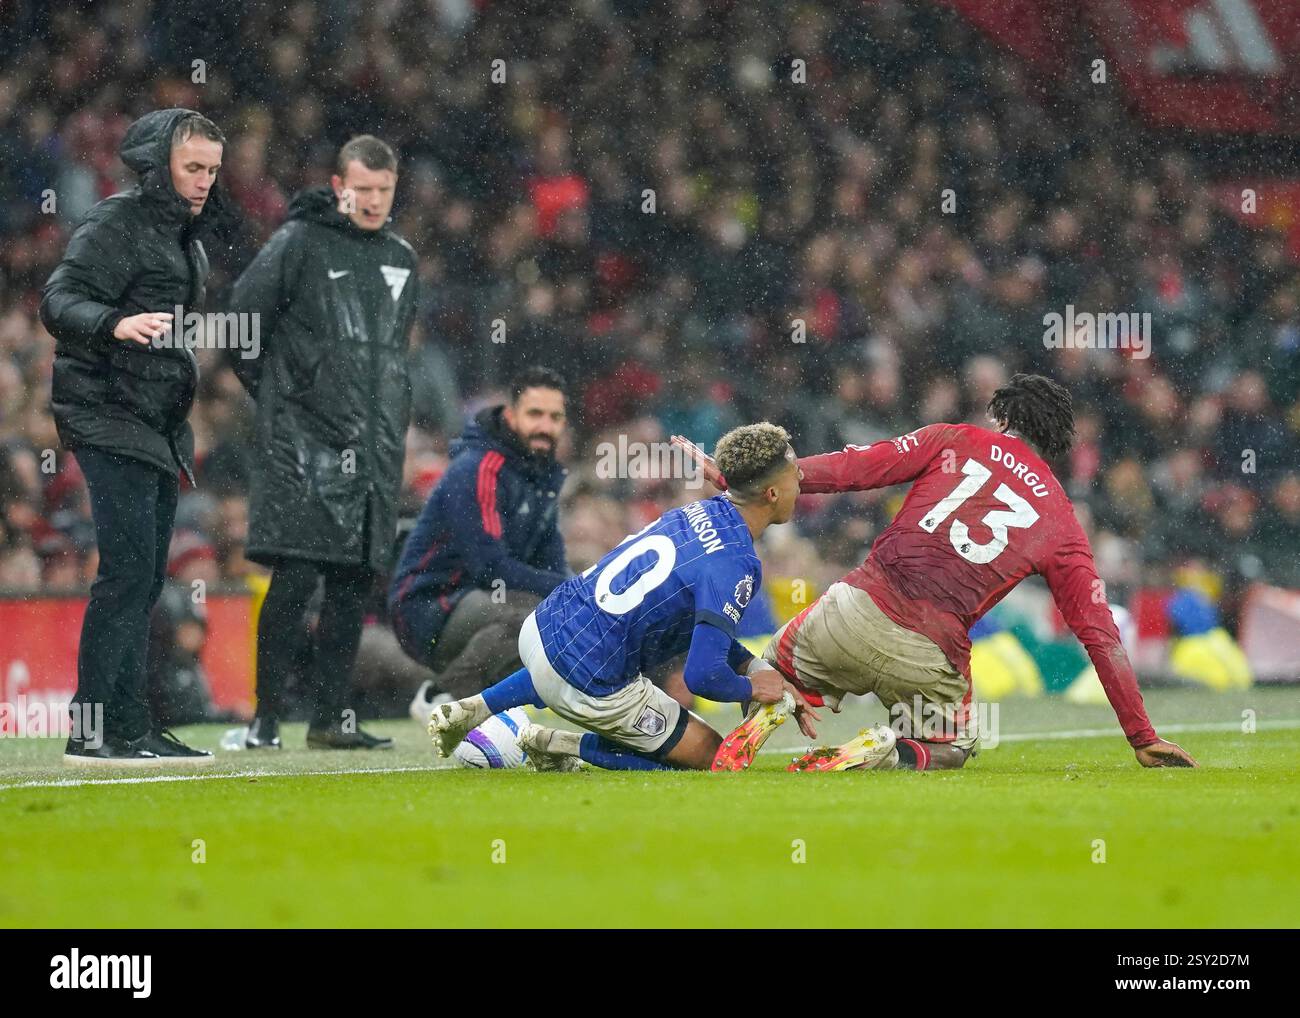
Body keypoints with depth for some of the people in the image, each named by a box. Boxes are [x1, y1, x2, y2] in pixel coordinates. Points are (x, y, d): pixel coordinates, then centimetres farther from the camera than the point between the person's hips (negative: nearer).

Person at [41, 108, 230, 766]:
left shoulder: (187, 236, 18)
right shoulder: (118, 224, -10)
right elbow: (58, 300, -20)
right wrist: (115, 324, -38)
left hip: (159, 428, 9)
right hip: (109, 419, -9)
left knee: (145, 579, 9)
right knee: (128, 570, -15)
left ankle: (128, 728, 13)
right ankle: (97, 732, -15)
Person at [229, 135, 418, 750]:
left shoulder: (400, 258, 17)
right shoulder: (298, 243, -4)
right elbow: (242, 318, -4)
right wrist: (274, 390, 2)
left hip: (376, 445, 6)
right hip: (304, 439, -6)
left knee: (353, 582, 5)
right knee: (295, 578, -12)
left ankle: (332, 717, 10)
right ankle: (265, 718, -7)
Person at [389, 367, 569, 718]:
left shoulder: (544, 476, 13)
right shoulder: (476, 470, -17)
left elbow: (551, 567, 12)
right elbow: (490, 568, -24)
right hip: (425, 608, -9)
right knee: (529, 611, -34)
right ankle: (444, 698, -15)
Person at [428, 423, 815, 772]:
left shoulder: (701, 511, 8)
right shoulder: (736, 564, -19)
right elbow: (702, 675, -24)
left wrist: (757, 668, 15)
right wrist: (751, 687, -4)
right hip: (592, 687, -8)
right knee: (711, 756, 5)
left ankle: (475, 709, 25)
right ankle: (569, 747, 0)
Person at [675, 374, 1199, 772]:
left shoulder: (957, 441, 10)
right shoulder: (1062, 526, 12)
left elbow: (850, 468, 0)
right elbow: (1101, 638, 9)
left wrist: (729, 473, -1)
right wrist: (1143, 738, 15)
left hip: (853, 613, 0)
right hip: (929, 660, 0)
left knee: (775, 663, 31)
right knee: (954, 746, 29)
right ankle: (875, 754, -5)